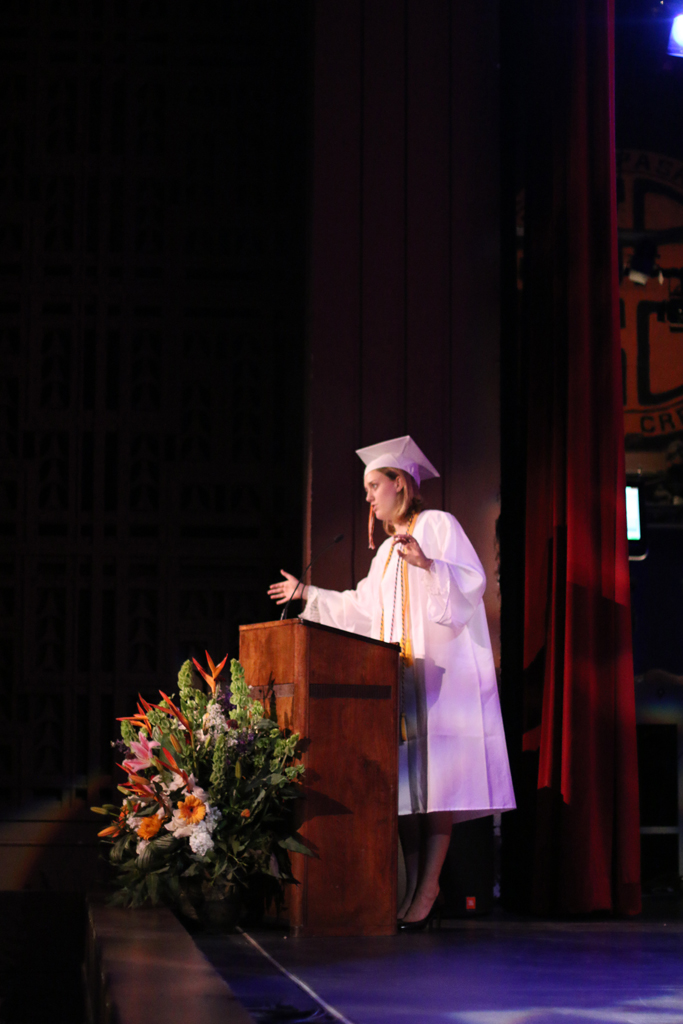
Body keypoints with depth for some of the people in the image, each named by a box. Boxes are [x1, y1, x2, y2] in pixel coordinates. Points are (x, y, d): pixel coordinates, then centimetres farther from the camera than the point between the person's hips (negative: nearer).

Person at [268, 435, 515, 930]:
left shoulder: (437, 525, 0)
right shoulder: (389, 550, 24)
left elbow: (472, 580, -13)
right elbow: (362, 608, 31)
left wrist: (427, 563, -29)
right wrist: (306, 592, 36)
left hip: (442, 672, -8)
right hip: (401, 675, 8)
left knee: (433, 776, -13)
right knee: (403, 779, 0)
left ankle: (429, 886, -15)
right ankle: (413, 885, 1)